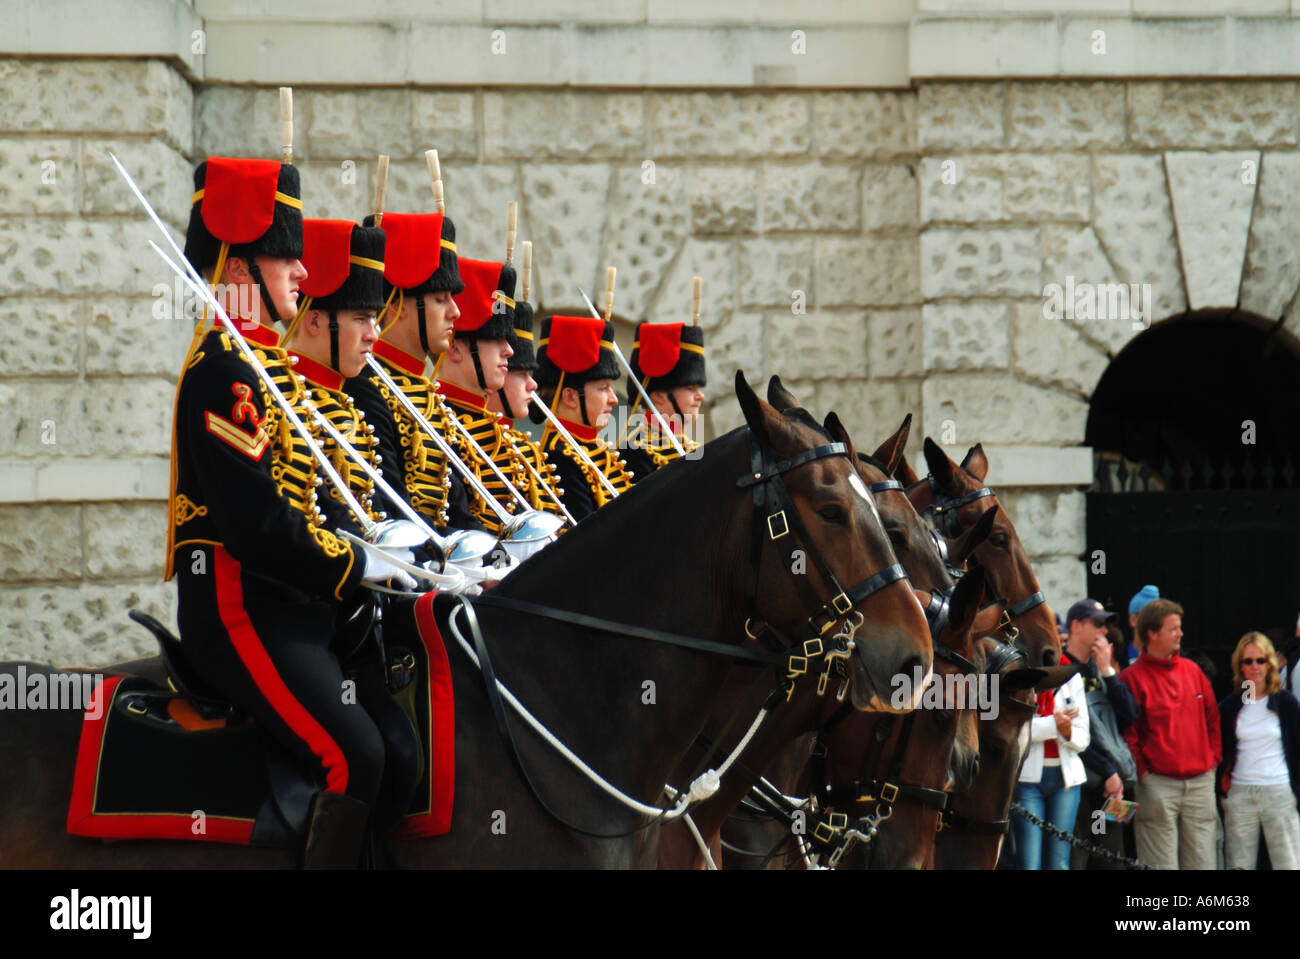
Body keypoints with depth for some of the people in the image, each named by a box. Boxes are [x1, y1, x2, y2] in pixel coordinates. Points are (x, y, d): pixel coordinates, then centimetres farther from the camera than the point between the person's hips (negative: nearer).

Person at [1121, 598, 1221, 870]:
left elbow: (1212, 719, 18)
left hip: (1200, 783, 5)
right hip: (1158, 784, -5)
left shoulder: (1192, 671, 12)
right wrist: (1142, 772, -10)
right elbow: (1127, 733, -7)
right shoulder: (1133, 677, -5)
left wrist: (1213, 758, 9)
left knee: (1202, 861, 6)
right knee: (1162, 866, -5)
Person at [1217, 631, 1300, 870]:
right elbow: (1221, 751, 13)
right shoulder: (1230, 706, 7)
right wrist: (1222, 786, 2)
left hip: (1280, 793, -1)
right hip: (1239, 794, 1)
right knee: (1239, 865, 2)